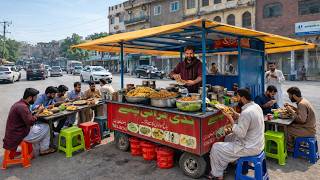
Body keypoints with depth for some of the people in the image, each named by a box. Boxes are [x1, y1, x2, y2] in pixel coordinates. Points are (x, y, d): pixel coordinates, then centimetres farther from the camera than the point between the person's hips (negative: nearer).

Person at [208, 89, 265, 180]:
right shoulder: (256, 106, 2)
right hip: (257, 143, 10)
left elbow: (240, 134, -26)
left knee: (216, 147, -4)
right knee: (228, 137, 27)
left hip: (250, 147, -10)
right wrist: (236, 115, 6)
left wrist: (231, 119, -18)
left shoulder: (246, 112, -28)